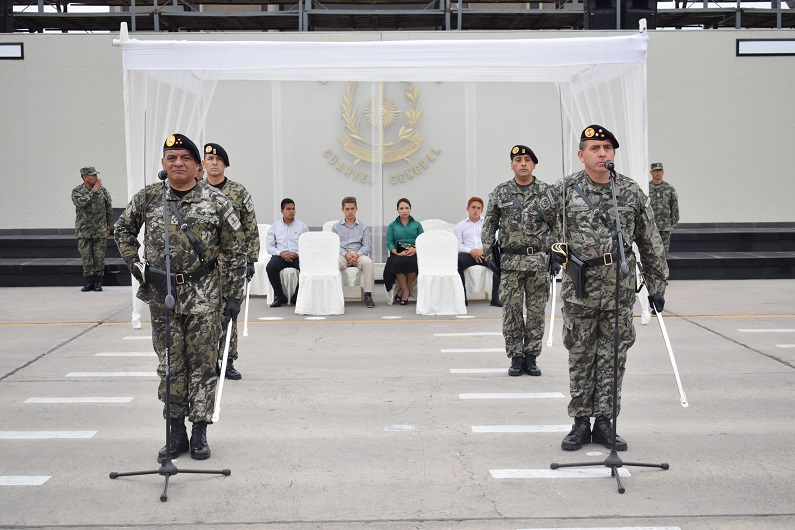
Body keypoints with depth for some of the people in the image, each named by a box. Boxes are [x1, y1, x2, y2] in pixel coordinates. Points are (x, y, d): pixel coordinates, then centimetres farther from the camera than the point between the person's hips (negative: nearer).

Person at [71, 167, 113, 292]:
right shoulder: (77, 191, -1)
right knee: (86, 257, 1)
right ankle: (89, 282, 10)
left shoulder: (103, 190, 4)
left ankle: (98, 282, 10)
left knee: (99, 257, 1)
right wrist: (94, 191, -16)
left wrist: (109, 227, 5)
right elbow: (82, 202, -23)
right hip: (84, 231, -1)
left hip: (100, 231, 1)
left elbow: (109, 209, 8)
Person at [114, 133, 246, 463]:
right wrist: (133, 263, 6)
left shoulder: (215, 201, -2)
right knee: (170, 366, 8)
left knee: (203, 364, 3)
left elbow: (235, 250, 0)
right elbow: (123, 230, 21)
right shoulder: (147, 198, 4)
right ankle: (176, 434, 18)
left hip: (204, 296, -2)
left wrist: (233, 296, -3)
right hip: (161, 293, 2)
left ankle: (199, 433, 14)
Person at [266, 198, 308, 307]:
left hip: (298, 256, 0)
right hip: (280, 255, 0)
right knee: (270, 267, -33)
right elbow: (269, 247, 7)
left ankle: (297, 297, -14)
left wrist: (297, 254, -14)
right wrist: (281, 253, -12)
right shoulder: (274, 227, 15)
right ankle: (279, 296, -14)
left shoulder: (302, 226, 14)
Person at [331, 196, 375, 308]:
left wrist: (357, 254, -14)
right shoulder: (336, 227, 17)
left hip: (359, 254, 0)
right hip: (342, 254, 0)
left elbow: (367, 246, 7)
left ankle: (368, 295, -32)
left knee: (368, 262, -35)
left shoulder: (363, 227, 17)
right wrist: (346, 254, -15)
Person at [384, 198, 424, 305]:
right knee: (397, 263, -37)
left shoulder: (417, 225, 18)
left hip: (413, 253, 0)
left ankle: (404, 290, -17)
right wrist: (397, 253, -14)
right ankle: (405, 290, -20)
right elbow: (389, 242, 5)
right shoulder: (392, 225, 17)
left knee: (413, 262, -37)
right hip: (398, 253, 0)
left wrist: (415, 249, -13)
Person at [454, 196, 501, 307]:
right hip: (468, 254, 0)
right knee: (457, 262, -35)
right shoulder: (460, 226, 18)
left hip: (484, 253, 0)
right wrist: (471, 251, -12)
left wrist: (482, 250, -13)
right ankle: (462, 297, -30)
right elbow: (458, 245, 6)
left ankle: (495, 297, -22)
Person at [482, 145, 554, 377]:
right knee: (512, 311, 2)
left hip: (539, 260, 0)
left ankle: (531, 356, 13)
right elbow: (489, 225, 8)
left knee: (536, 311, 4)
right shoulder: (500, 193, 6)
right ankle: (516, 357, 11)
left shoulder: (546, 192, 4)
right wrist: (488, 252, 0)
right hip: (510, 260, 0)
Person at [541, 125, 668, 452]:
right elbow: (541, 217, 17)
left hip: (619, 289, 1)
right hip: (579, 288, -1)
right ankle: (580, 423, 16)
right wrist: (548, 253, 20)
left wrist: (657, 286, 8)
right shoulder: (564, 190, -2)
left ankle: (604, 423, 15)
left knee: (613, 356, 5)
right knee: (580, 357, 6)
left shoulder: (631, 192, 3)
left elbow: (650, 243, 8)